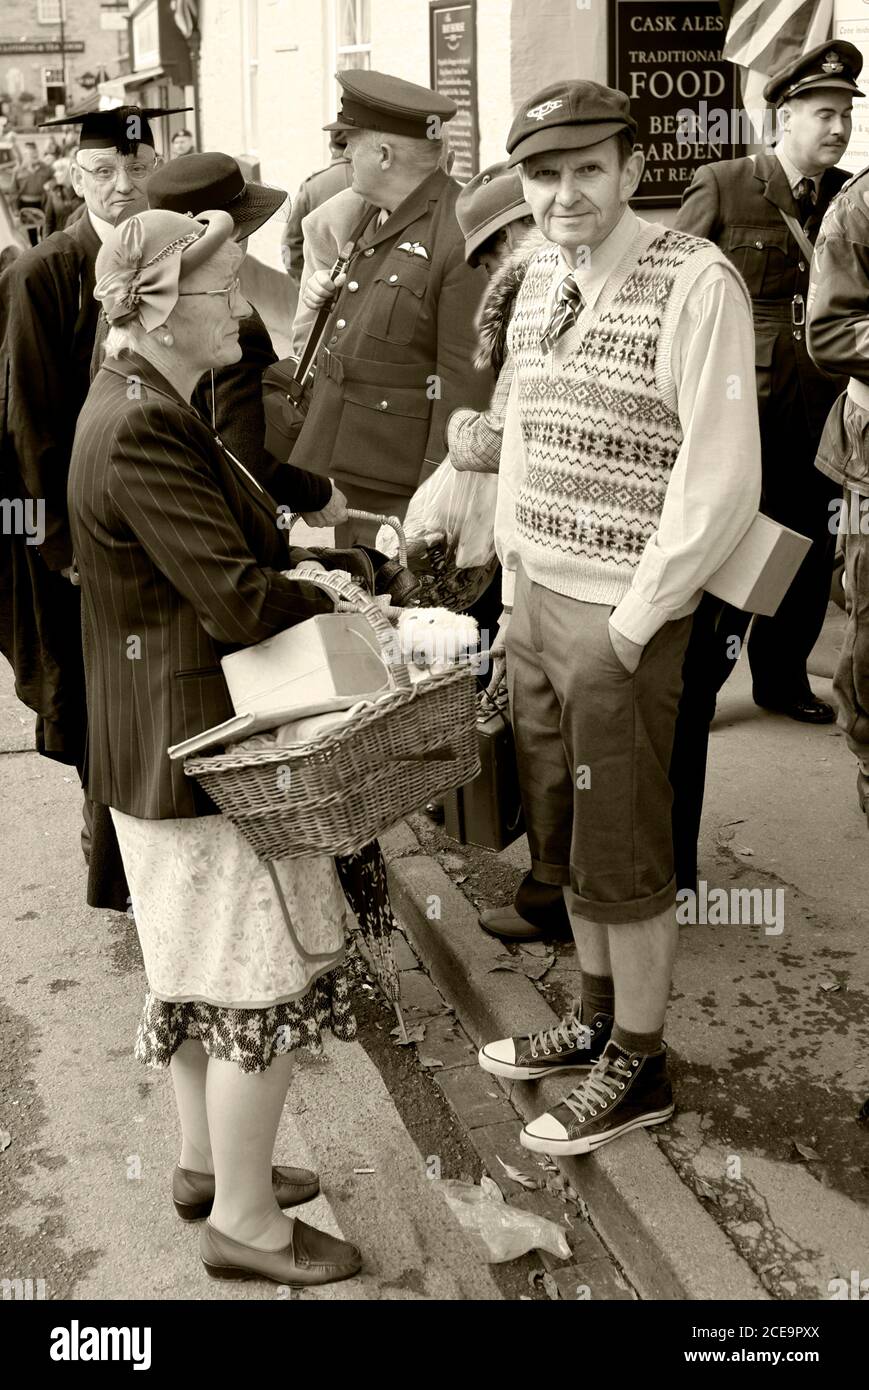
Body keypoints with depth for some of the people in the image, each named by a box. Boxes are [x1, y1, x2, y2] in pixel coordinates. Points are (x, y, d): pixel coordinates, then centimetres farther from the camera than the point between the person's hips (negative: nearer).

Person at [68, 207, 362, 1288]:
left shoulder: (138, 404, 9)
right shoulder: (143, 432, -25)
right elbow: (239, 601, -26)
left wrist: (287, 556, -2)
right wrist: (344, 608, -12)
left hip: (169, 739, 11)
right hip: (205, 743, -11)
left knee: (204, 963, 22)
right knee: (262, 981, 1)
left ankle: (208, 1161, 38)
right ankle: (243, 1221, 16)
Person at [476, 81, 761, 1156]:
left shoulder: (695, 284, -15)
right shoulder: (539, 280, 9)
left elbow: (721, 480, -18)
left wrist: (632, 623, -16)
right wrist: (513, 581, 13)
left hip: (621, 620, -7)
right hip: (534, 600, 7)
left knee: (622, 854, 4)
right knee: (561, 837, 18)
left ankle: (637, 1068, 22)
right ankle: (596, 1017, 36)